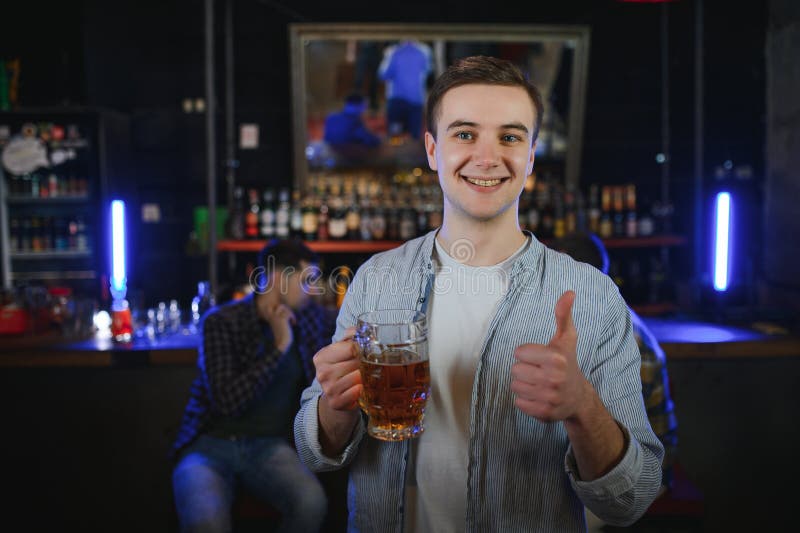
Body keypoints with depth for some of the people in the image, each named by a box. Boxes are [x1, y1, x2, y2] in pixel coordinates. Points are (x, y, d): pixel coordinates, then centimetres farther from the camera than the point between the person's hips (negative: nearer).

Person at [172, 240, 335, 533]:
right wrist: (279, 347, -15)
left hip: (268, 445, 4)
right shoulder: (222, 321, -8)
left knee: (311, 503, -29)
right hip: (211, 445, -3)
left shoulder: (309, 317, 7)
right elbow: (226, 401, -17)